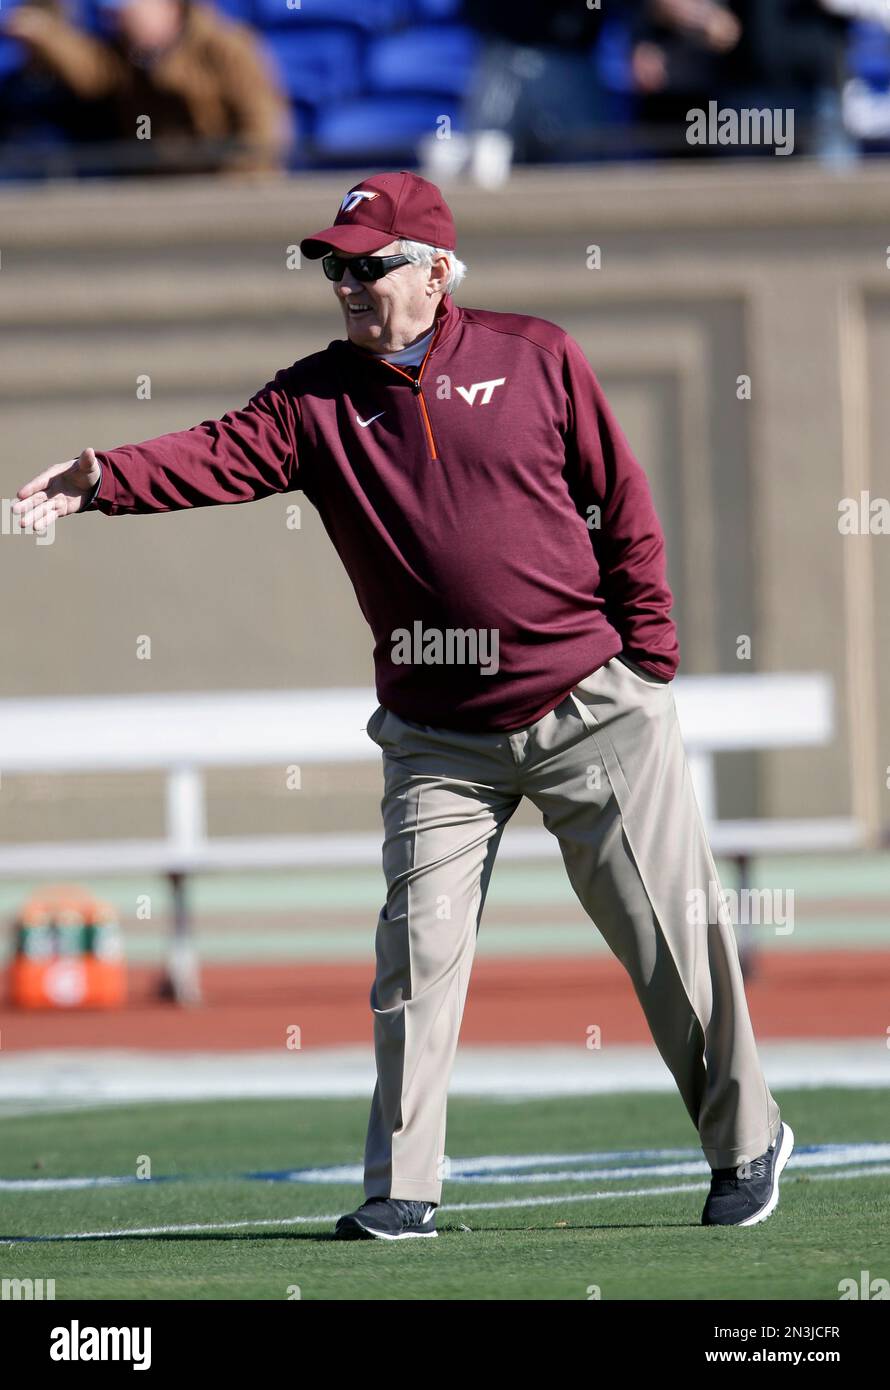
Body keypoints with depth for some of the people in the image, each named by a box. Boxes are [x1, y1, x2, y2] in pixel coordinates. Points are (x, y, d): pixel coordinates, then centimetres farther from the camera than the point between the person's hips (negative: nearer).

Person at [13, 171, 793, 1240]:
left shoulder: (536, 357, -1)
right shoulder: (317, 397, 2)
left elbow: (623, 506, 3)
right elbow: (223, 455, -15)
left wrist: (647, 659, -1)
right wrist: (105, 479, -34)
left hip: (592, 708, -2)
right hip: (438, 739, 2)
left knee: (669, 933, 3)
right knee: (417, 950, -4)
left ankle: (747, 1142, 18)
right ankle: (402, 1189, 3)